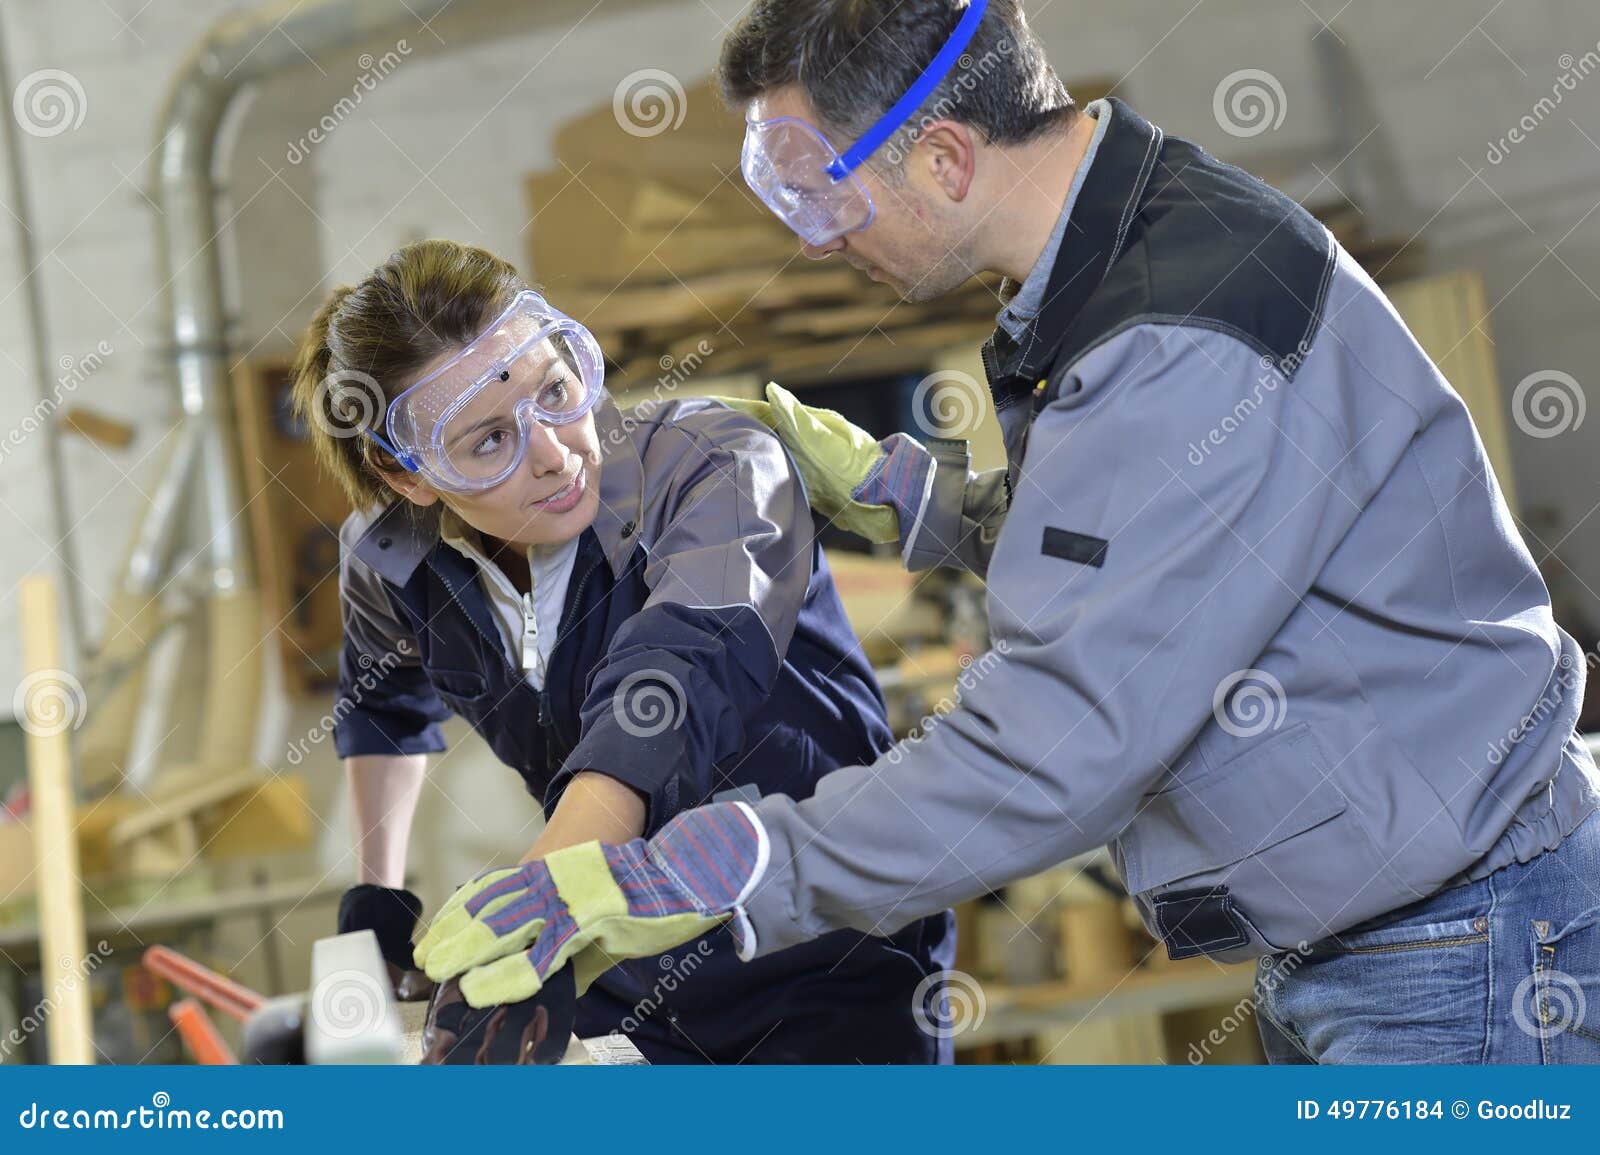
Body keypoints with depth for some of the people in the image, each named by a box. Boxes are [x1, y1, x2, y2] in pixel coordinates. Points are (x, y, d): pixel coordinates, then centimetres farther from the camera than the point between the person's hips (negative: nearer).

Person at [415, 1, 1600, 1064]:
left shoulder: (1195, 356, -28)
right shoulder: (1103, 274, 5)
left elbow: (1055, 756, -31)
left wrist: (675, 883, -30)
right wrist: (896, 488, 20)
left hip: (1458, 947, -10)